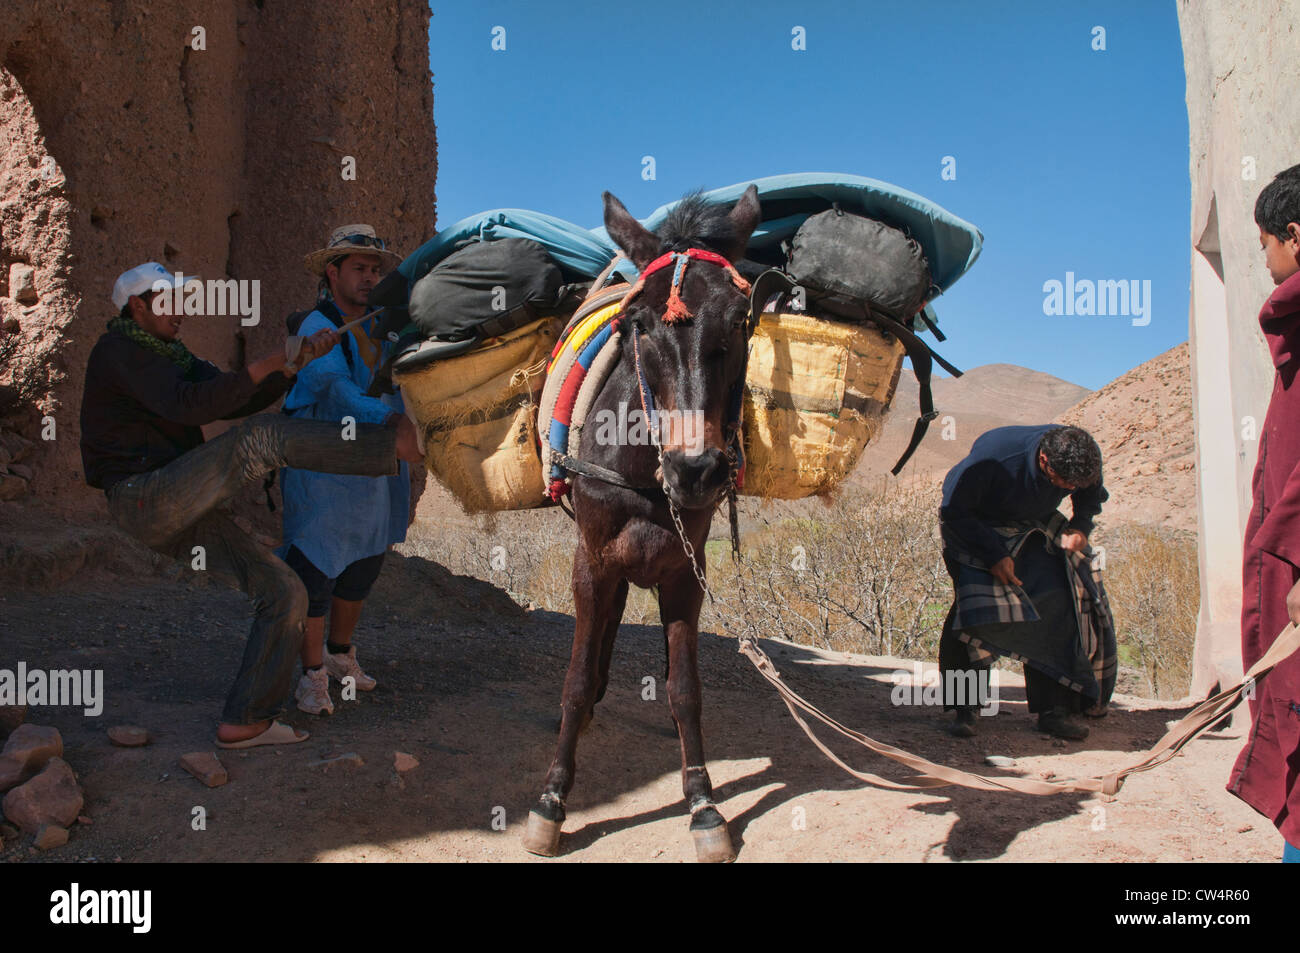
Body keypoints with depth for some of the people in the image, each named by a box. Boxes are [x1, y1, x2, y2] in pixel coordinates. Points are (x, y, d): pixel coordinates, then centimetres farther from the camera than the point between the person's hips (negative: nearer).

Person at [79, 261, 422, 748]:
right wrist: (267, 364, -22)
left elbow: (237, 402, 13)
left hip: (183, 515, 9)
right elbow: (188, 406, -19)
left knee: (285, 593, -1)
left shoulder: (172, 357, 25)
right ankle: (401, 445, -28)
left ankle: (244, 722, 3)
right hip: (147, 498, -9)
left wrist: (299, 361, -1)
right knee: (263, 438, -26)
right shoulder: (118, 350, -2)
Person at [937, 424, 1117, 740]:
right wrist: (994, 555, -30)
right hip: (977, 529, -4)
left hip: (1034, 529, 5)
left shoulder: (1085, 457, -20)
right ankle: (964, 708, -13)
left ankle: (1055, 707, -4)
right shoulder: (993, 455, -36)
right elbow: (953, 511, -25)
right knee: (975, 604, -23)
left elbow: (1091, 494, 5)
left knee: (1058, 602, -13)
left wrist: (1080, 526, -14)